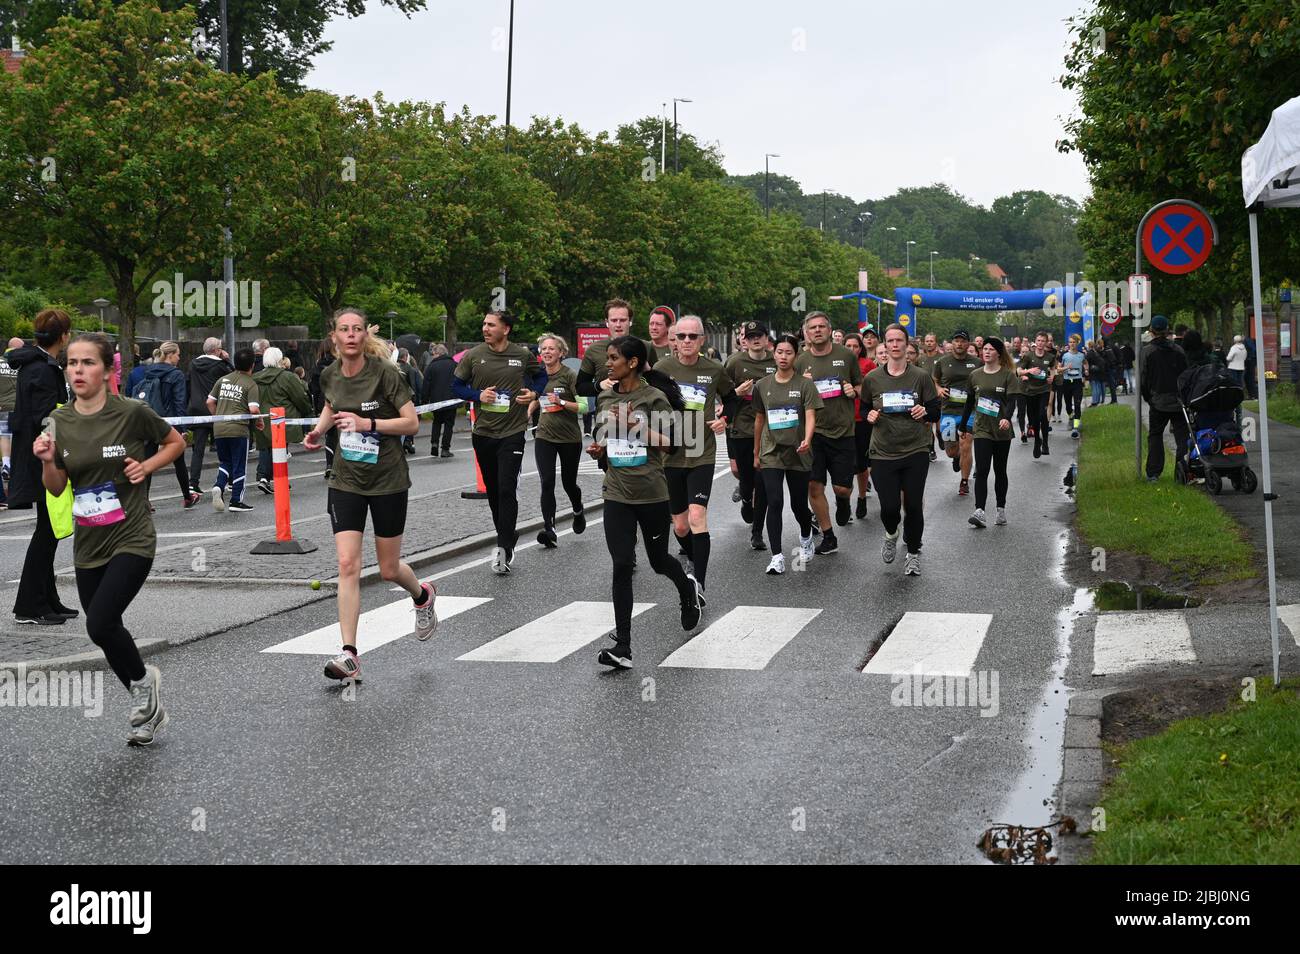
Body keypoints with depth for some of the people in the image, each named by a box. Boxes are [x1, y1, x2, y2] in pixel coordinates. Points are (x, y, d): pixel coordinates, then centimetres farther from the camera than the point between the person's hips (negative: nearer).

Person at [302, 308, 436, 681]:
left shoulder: (385, 373, -15)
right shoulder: (329, 375, 0)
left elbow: (412, 423, -14)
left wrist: (368, 423, -24)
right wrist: (318, 429, 4)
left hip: (387, 481, -3)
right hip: (346, 480, 3)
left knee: (389, 569, 8)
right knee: (348, 564, -10)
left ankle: (422, 596, 44)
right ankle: (349, 655, -9)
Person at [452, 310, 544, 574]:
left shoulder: (523, 355, -3)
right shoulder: (473, 356, -2)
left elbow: (540, 376, 15)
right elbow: (456, 384, 6)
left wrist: (534, 393, -4)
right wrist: (478, 395, -11)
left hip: (512, 433, -3)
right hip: (483, 433, 3)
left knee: (507, 490, -12)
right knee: (492, 490, 13)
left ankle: (503, 548, -10)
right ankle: (508, 536, 31)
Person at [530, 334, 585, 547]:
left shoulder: (570, 375, -10)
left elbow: (584, 406, -13)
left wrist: (561, 402, -23)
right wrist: (528, 412, 10)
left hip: (570, 437, -3)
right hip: (545, 436, 3)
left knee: (568, 482, 11)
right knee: (547, 482, -12)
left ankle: (578, 511, 43)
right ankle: (548, 527, -14)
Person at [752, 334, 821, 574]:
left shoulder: (805, 385, -4)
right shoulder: (762, 385, 5)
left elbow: (810, 417, -13)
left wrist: (807, 441, -32)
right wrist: (756, 453, 17)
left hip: (797, 453, -1)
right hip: (771, 453, 1)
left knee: (798, 504, 9)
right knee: (774, 503, -10)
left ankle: (806, 539, 40)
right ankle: (777, 556, -9)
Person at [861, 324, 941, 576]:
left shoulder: (921, 377, 1)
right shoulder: (872, 379, 3)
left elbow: (936, 410, 8)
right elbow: (863, 409, 16)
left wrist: (925, 411, -14)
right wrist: (869, 416, -6)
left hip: (916, 452, 0)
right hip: (883, 453, 0)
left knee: (914, 505, 0)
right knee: (889, 506, -7)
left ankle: (913, 553, 21)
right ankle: (891, 535, 29)